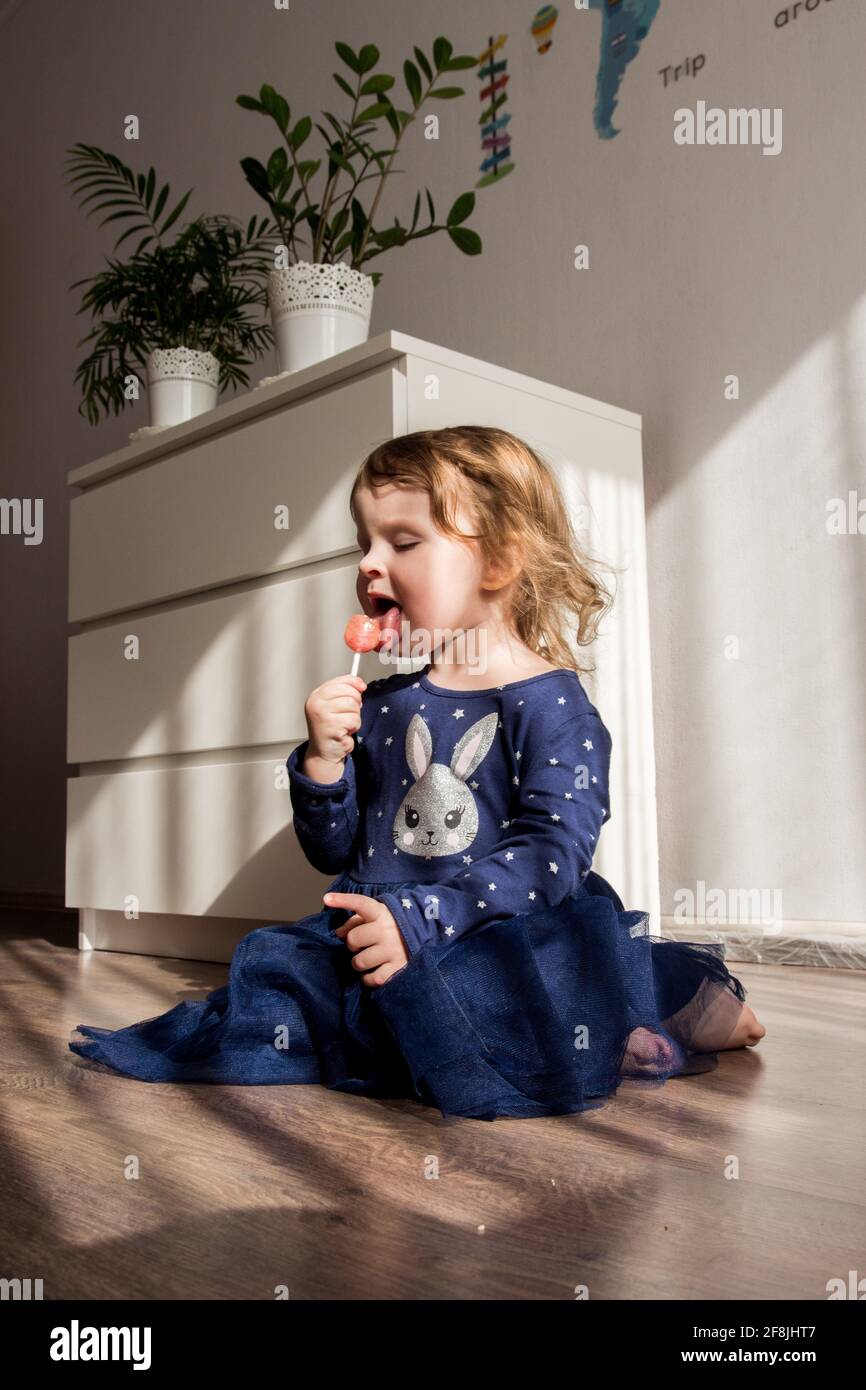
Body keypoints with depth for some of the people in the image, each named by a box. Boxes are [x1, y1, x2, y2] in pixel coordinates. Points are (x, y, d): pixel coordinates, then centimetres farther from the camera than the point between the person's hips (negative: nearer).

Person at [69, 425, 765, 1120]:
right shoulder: (383, 701, 14)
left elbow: (552, 851, -16)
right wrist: (323, 758, -4)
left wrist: (420, 920, -25)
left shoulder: (550, 702, -4)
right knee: (271, 958, -20)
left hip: (511, 940, -6)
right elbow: (332, 854, 15)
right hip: (371, 932, 6)